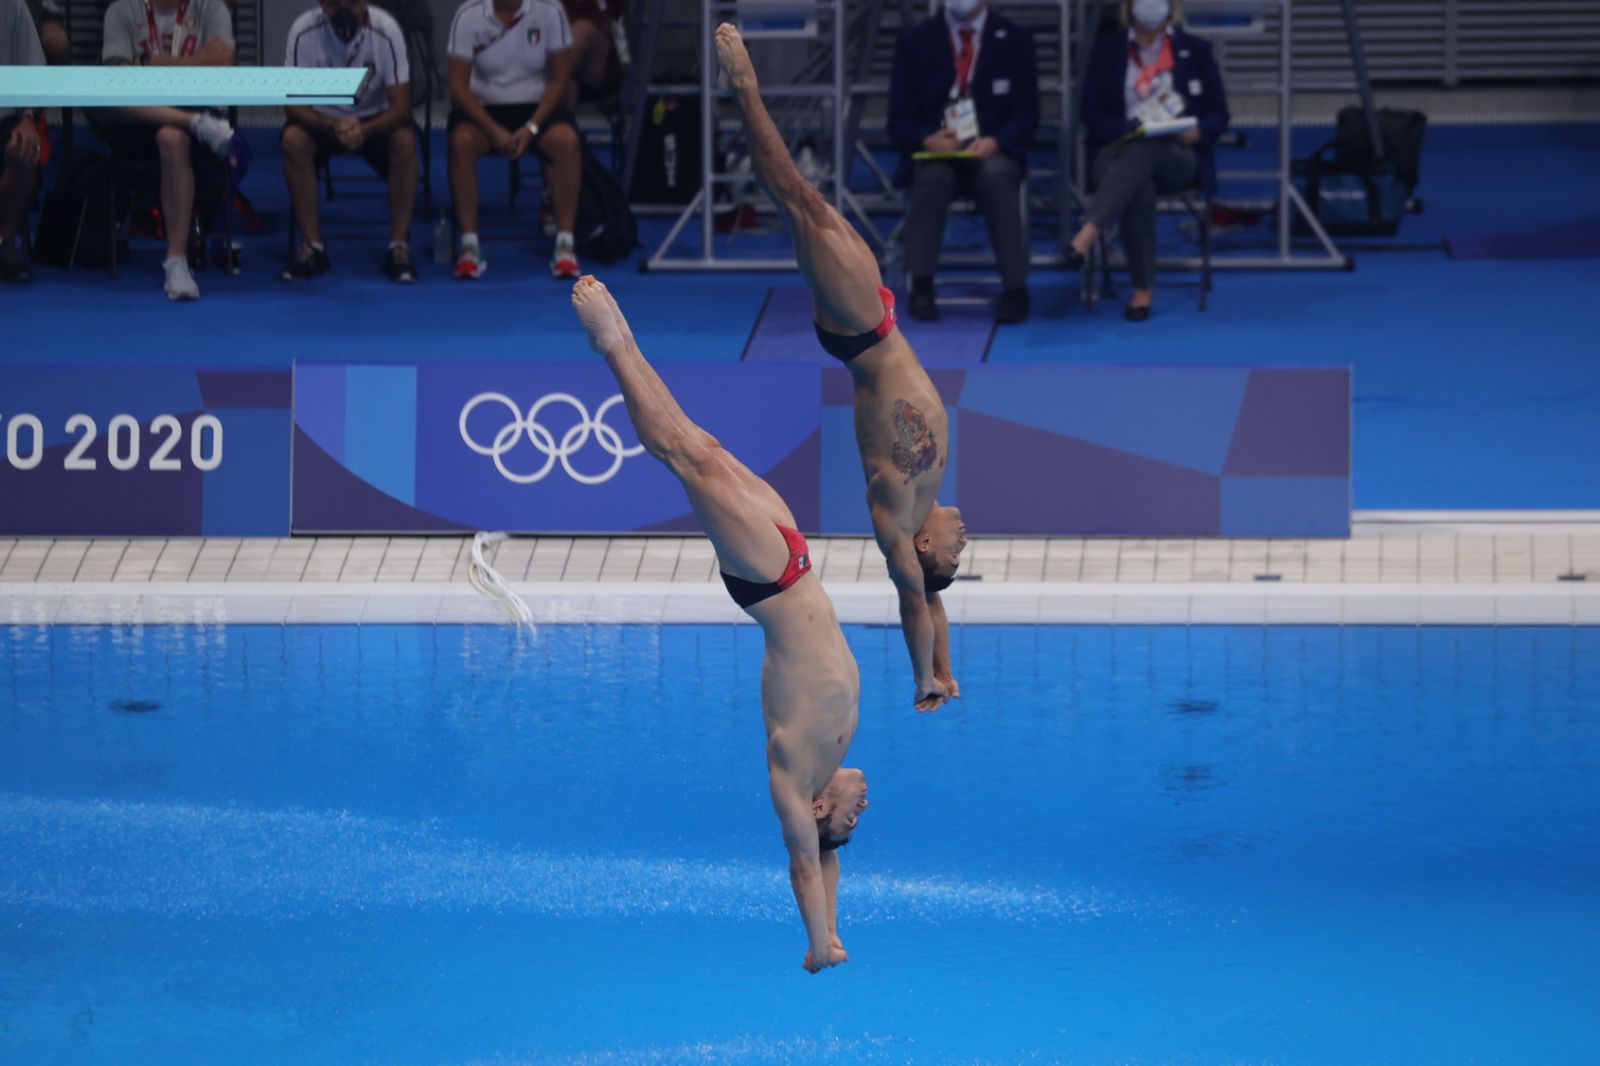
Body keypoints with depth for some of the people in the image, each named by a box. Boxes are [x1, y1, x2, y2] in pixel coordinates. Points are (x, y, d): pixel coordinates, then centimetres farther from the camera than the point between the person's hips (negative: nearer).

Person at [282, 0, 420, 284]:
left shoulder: (386, 29, -22)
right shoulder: (304, 31, -22)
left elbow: (400, 106, -20)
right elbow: (294, 104, -20)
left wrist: (364, 130, -41)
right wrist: (332, 127, -40)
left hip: (374, 120, 0)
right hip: (321, 119, 0)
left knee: (405, 140, -31)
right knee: (293, 139, -31)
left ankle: (399, 247, -20)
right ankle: (312, 247, -20)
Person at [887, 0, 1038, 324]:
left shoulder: (1014, 39, 9)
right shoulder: (916, 41, 9)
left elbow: (1026, 116, 3)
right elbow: (899, 121, 5)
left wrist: (994, 142, -18)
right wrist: (928, 139, -18)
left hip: (992, 153, 0)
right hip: (935, 153, 0)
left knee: (996, 176, -35)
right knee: (933, 177, -35)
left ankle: (1015, 288, -32)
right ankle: (921, 286, -32)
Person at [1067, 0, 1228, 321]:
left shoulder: (1195, 51, 14)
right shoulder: (1107, 50, 13)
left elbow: (1218, 116, 11)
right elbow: (1092, 114, 4)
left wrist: (1196, 131, -13)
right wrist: (1135, 129, -14)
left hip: (1179, 158, 0)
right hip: (1119, 151, 0)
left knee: (1145, 151, -39)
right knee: (1138, 186, -38)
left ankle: (1088, 234, -57)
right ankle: (1142, 288, -37)